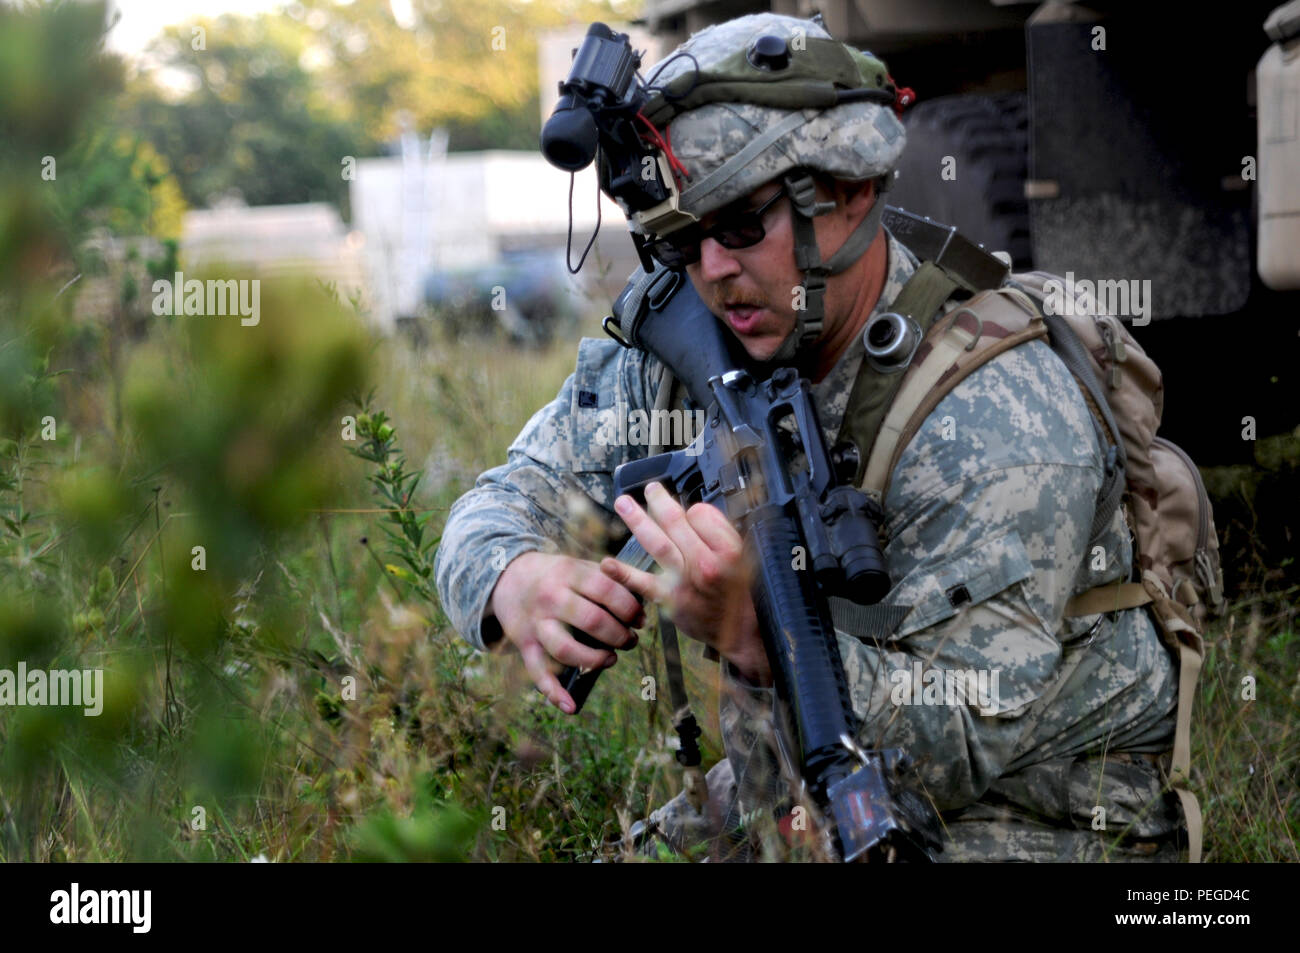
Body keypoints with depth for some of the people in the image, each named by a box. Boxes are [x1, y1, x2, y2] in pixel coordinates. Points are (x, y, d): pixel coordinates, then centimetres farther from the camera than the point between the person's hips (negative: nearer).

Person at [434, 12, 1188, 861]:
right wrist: (515, 582, -29)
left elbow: (958, 744, -28)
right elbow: (520, 497, -3)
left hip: (1028, 820, -6)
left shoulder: (995, 430, -27)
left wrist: (752, 633, -43)